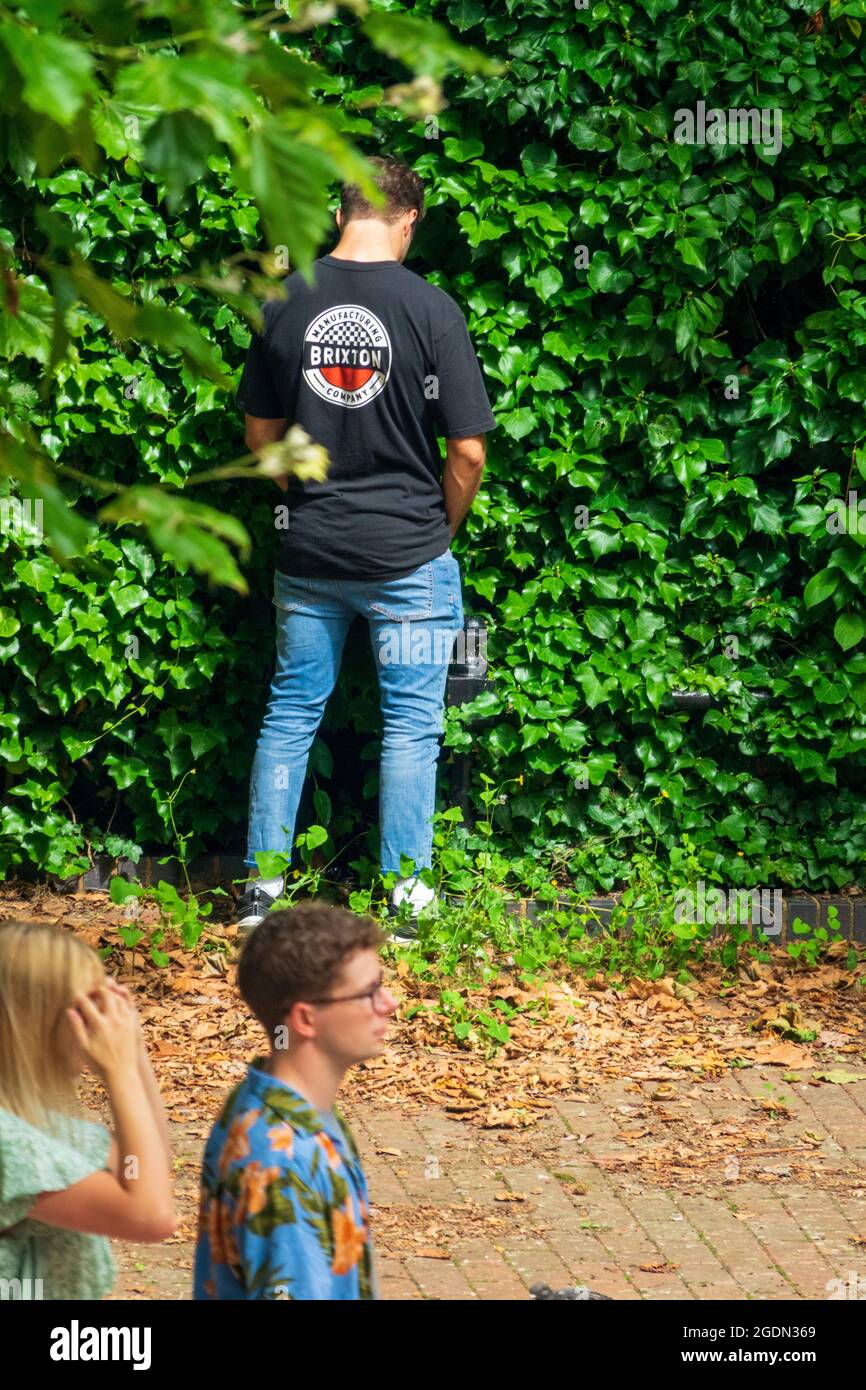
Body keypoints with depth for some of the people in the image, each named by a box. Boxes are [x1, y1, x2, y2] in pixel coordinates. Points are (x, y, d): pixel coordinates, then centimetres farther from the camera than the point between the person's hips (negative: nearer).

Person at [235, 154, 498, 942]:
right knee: (411, 724, 7)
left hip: (307, 551, 3)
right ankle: (404, 899, 9)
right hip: (408, 553, -3)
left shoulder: (286, 302, -1)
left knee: (292, 713, 14)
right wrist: (443, 528, 6)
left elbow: (261, 431, 9)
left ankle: (262, 886, 18)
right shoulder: (430, 309, -12)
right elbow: (468, 451, -11)